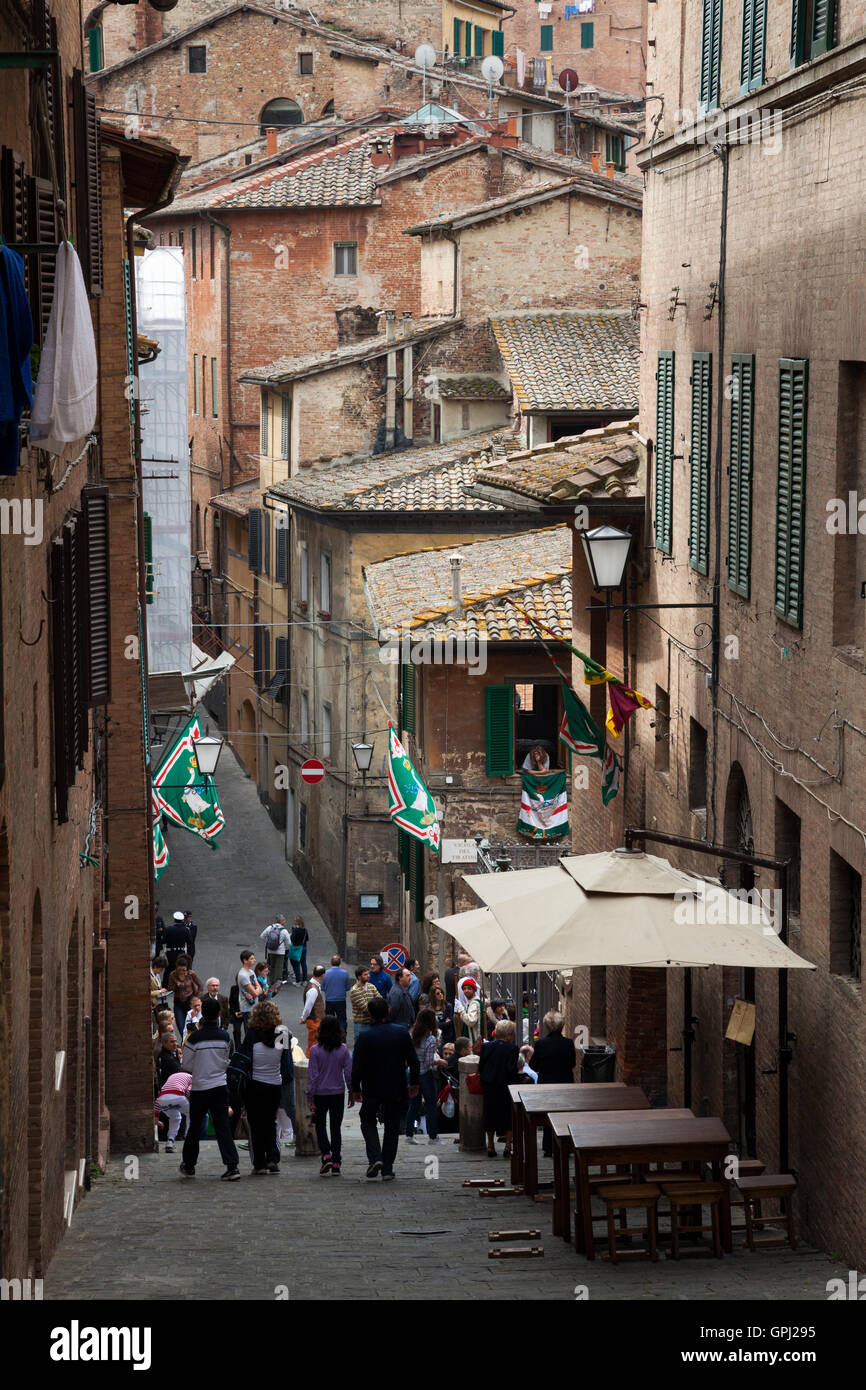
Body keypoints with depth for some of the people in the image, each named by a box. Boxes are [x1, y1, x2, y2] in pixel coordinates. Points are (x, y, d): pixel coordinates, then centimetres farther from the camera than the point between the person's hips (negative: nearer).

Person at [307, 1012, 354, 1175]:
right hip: (338, 1093, 2)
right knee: (336, 1128, 12)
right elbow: (349, 1073, -2)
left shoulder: (316, 1050, -11)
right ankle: (336, 1163, 10)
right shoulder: (343, 1049, -6)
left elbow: (312, 1076, -9)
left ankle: (326, 1156, -8)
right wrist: (352, 1093, 10)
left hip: (320, 1094, -2)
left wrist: (311, 1099, -4)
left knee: (320, 1126, 12)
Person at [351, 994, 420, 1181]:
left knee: (368, 1120, 18)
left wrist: (356, 1089, 4)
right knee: (392, 1126, 12)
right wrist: (414, 1083, 12)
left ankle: (375, 1157, -4)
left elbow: (357, 1067, -10)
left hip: (372, 1089, -2)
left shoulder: (365, 1038, -12)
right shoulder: (402, 1033, -4)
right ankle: (387, 1169, 9)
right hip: (396, 1089, 2)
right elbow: (414, 1062, -1)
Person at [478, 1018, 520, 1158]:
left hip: (489, 1087, 3)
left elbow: (480, 1067, 2)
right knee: (509, 1115, 10)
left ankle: (490, 1146, 17)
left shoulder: (486, 1047, -2)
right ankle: (508, 1145, 7)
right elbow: (512, 1069, -19)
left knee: (491, 1115, 14)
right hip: (507, 1086, -3)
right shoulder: (512, 1048, -14)